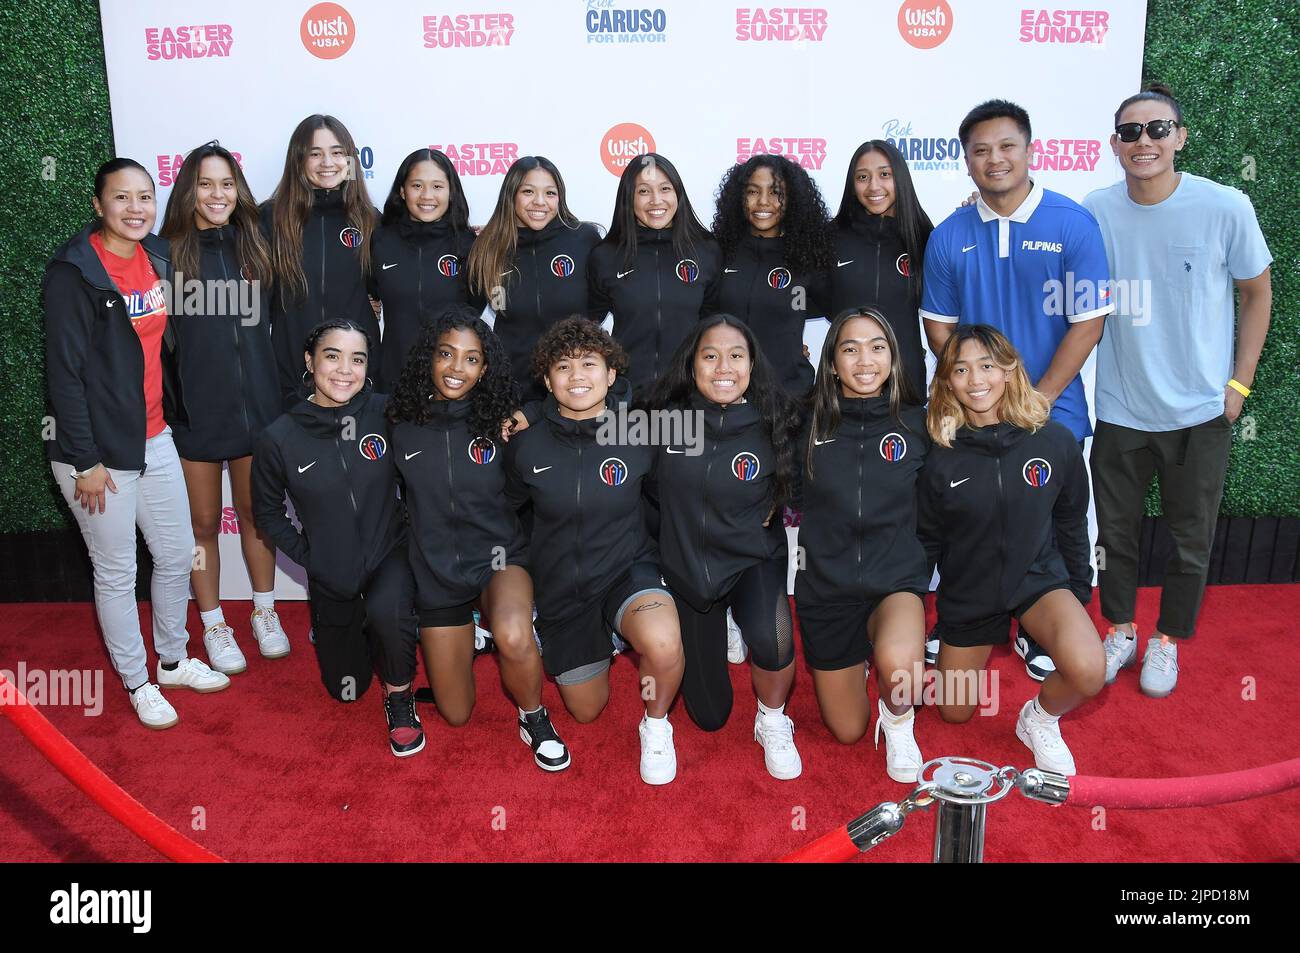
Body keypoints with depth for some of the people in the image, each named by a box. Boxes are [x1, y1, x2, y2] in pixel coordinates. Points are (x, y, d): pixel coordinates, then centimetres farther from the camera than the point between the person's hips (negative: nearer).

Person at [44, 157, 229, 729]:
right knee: (116, 573, 8)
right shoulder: (74, 272, -16)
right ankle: (137, 682, 26)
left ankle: (174, 661, 37)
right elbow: (65, 372, -16)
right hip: (96, 448, -7)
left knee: (177, 555, 16)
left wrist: (169, 416, 13)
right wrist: (86, 461, -17)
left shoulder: (158, 256, 4)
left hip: (154, 438, 7)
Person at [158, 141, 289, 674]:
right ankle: (213, 625, 27)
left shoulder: (254, 244, 3)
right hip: (195, 409, -2)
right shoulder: (170, 253, -6)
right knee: (204, 523, 10)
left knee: (256, 513, 15)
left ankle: (264, 613, 32)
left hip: (255, 404, 3)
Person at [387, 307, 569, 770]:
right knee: (456, 714, 12)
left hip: (498, 554, -2)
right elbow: (393, 498, 8)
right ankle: (468, 641, 44)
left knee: (513, 636, -38)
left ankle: (534, 718, -6)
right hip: (435, 571, 2)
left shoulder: (499, 419, -9)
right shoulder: (402, 423, -5)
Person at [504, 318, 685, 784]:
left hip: (628, 570, -2)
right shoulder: (527, 446, -10)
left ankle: (656, 726, -3)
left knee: (663, 646, -36)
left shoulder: (639, 436, -14)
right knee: (587, 711, 16)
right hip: (561, 587, 3)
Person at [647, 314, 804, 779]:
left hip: (753, 561, -1)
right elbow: (651, 490, 6)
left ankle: (772, 722, -4)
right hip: (687, 567, 2)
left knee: (772, 638, -37)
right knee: (709, 715, 12)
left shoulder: (771, 425, -12)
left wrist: (771, 511, -10)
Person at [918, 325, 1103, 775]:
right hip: (967, 592, 1)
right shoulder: (941, 458, -15)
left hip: (1039, 577, 0)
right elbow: (926, 541, -2)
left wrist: (1079, 591, 9)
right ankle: (949, 649, 44)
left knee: (1088, 672, -29)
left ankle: (1040, 718, 5)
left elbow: (1071, 522, 2)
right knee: (954, 713, 12)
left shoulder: (1055, 441, -13)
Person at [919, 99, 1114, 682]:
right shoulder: (949, 236, -1)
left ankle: (1036, 633, 32)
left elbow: (1087, 323, -9)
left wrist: (1037, 398, -14)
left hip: (1051, 414, -1)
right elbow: (938, 326, 2)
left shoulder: (1073, 224, -7)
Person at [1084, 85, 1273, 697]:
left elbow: (1258, 294, 2)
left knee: (1190, 537, 12)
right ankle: (1120, 629, 36)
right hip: (1120, 409, 1)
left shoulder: (1225, 207, -10)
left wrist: (1238, 384, -1)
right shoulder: (1095, 212, -7)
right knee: (1116, 531, 14)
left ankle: (1167, 639, 33)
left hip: (1200, 411, -1)